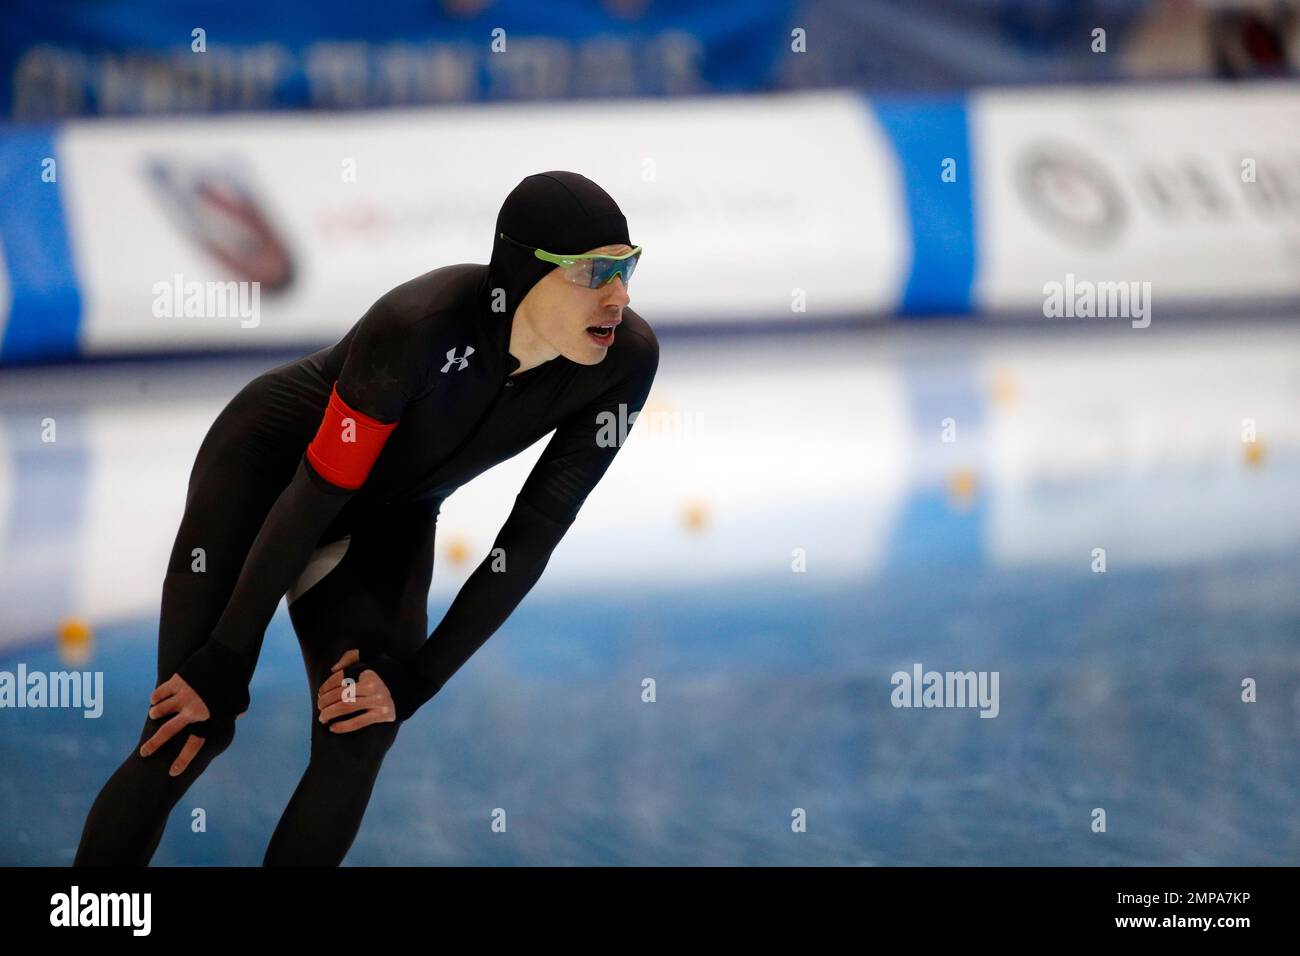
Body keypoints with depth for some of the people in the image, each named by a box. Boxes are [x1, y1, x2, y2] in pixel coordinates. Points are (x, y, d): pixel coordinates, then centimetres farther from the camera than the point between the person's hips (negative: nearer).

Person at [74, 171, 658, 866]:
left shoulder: (625, 360, -23)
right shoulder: (419, 327, -37)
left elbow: (532, 536, -15)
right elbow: (313, 497, -28)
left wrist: (417, 678, -17)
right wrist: (224, 666, -22)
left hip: (392, 515, 4)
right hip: (266, 464, -4)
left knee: (360, 741, -13)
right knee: (188, 739, -14)